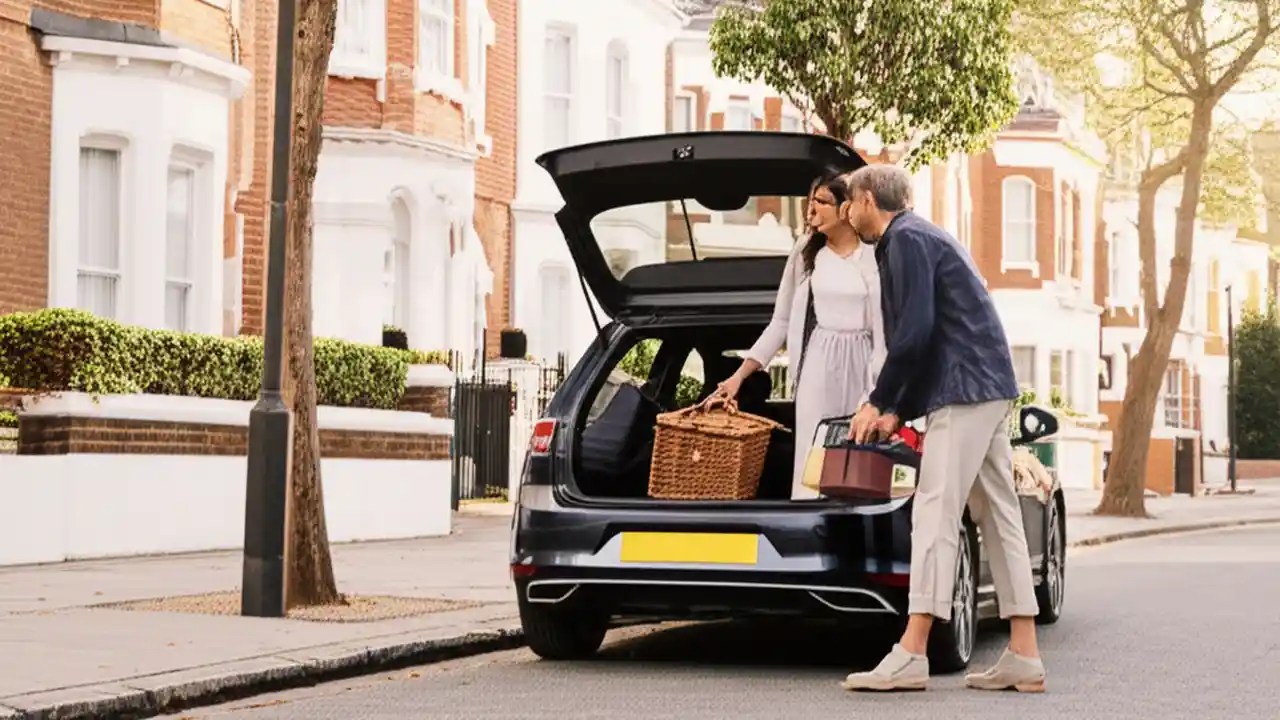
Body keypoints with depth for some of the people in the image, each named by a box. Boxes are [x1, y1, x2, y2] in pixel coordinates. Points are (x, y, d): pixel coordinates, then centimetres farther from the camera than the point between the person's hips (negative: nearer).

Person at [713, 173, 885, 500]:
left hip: (859, 367, -1)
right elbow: (781, 322, 12)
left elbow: (882, 329, -1)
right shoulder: (805, 253, 7)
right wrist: (740, 374, 8)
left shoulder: (873, 257, 0)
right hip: (817, 367, 1)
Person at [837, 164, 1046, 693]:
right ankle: (1024, 658, 8)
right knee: (998, 515, 7)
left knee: (935, 514, -12)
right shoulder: (914, 238, 22)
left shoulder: (906, 239, -9)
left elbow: (914, 333, -19)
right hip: (986, 389, 10)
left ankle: (911, 657, -15)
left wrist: (879, 404, -10)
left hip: (964, 391, -10)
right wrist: (899, 412, 18)